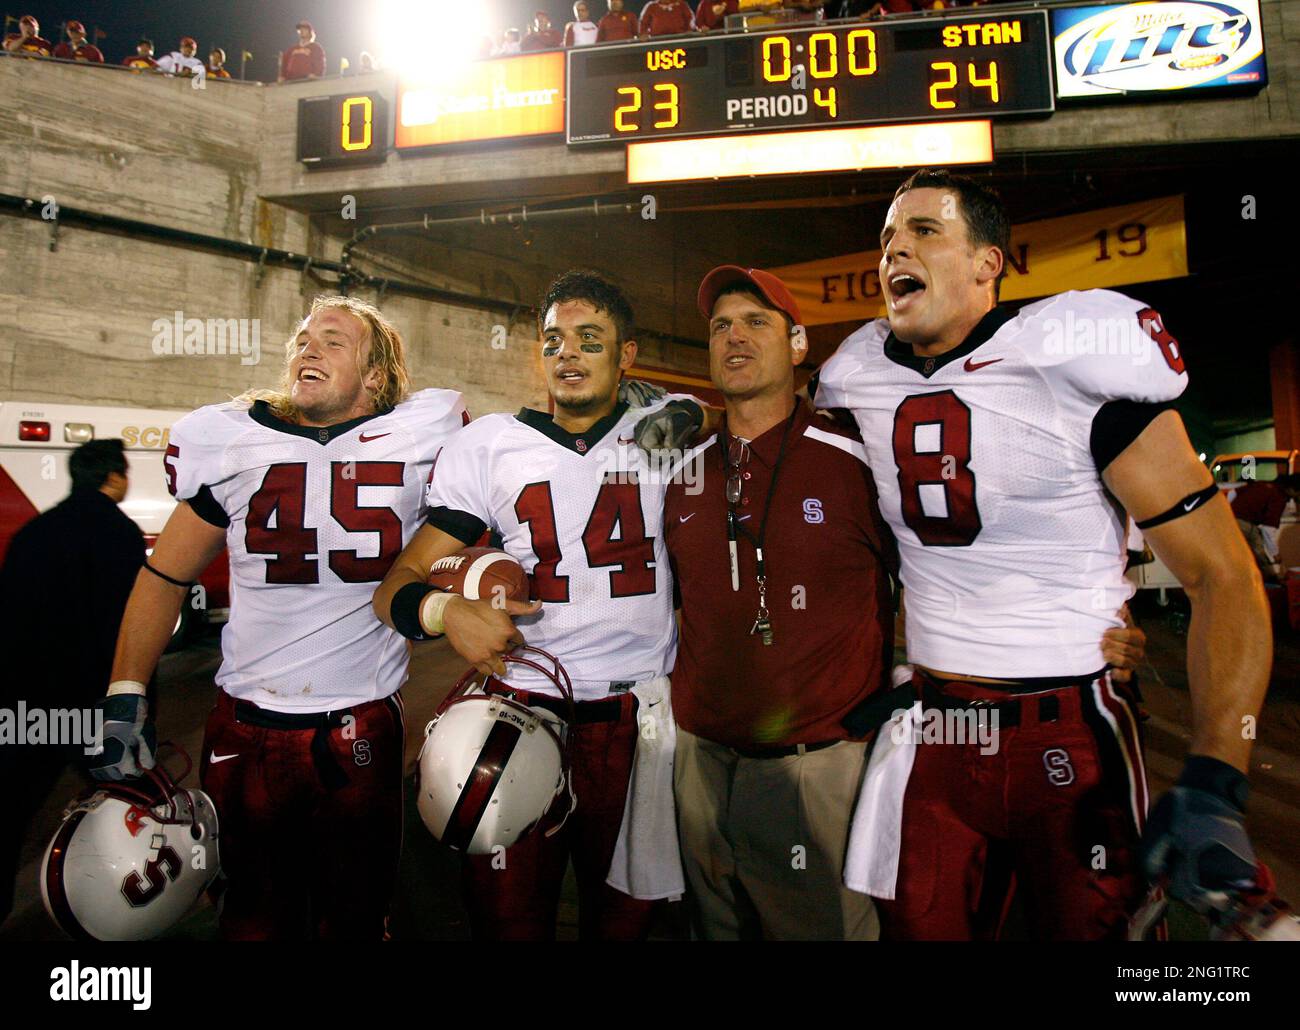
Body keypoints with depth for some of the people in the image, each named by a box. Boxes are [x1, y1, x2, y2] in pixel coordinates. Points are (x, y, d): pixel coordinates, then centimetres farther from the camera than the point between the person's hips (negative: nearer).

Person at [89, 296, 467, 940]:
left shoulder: (421, 441, -4)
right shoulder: (234, 443, 1)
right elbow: (165, 575, 8)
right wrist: (123, 703, 3)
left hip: (364, 730, -1)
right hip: (245, 731, 2)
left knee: (354, 917, 14)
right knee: (254, 917, 17)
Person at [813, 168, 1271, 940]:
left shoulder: (1079, 362, -12)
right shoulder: (859, 382, 1)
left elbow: (1222, 574, -12)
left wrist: (1214, 785, -21)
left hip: (1075, 736, -3)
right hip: (933, 732, 4)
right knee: (921, 927, 14)